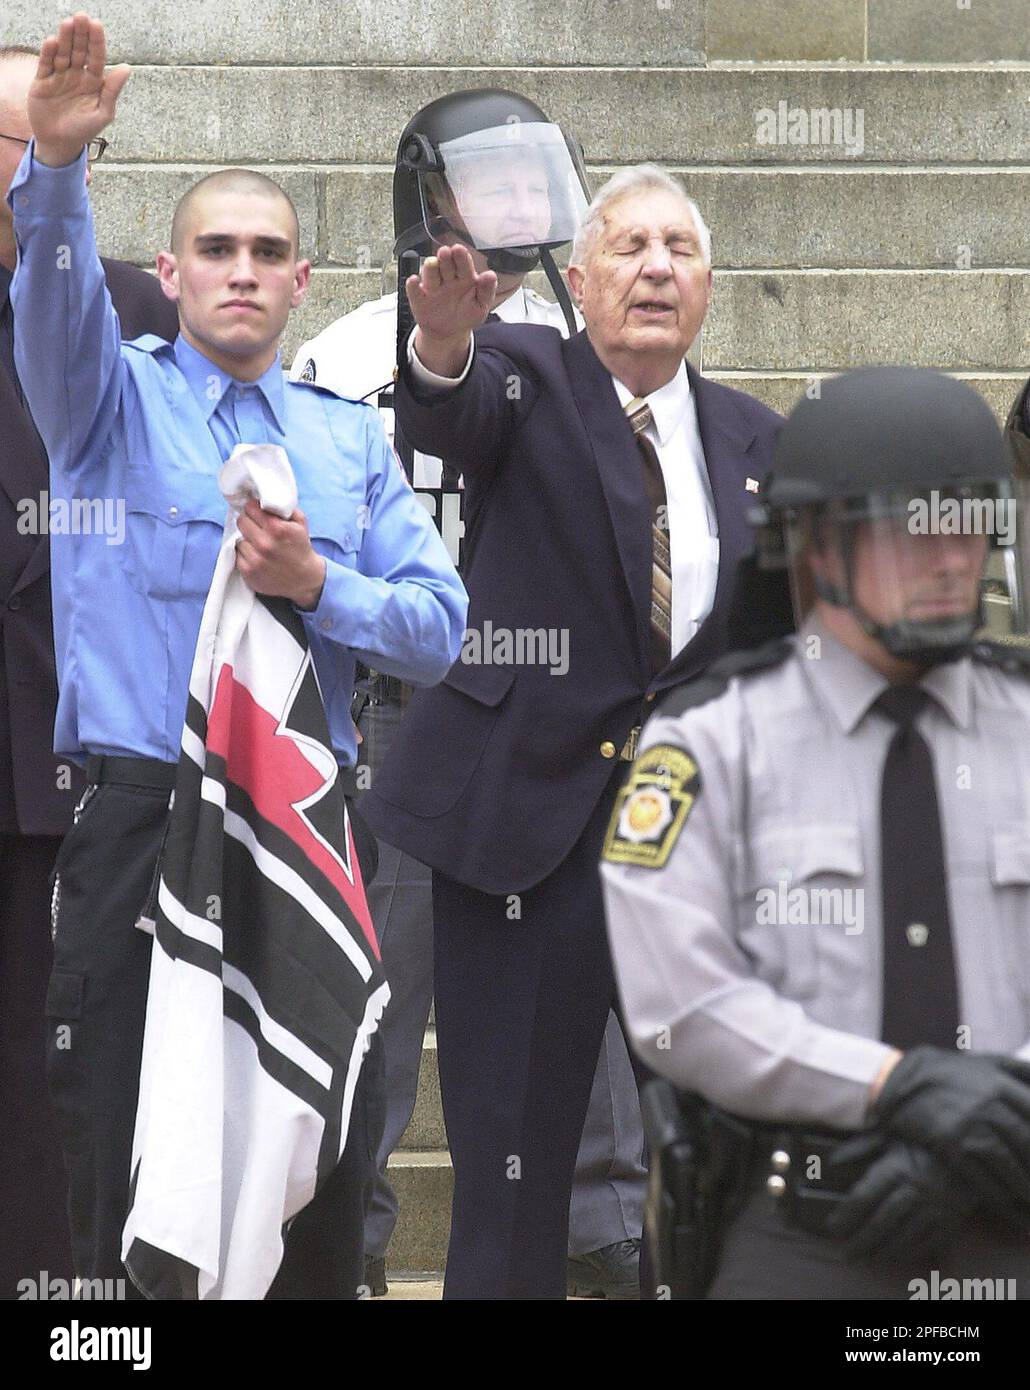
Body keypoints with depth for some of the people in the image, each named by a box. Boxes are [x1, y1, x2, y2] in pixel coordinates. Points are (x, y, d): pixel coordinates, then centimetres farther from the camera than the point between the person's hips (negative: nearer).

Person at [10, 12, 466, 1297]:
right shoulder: (112, 403, 7)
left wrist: (318, 586, -13)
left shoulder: (350, 443, 13)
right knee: (122, 1156, -3)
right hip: (137, 818, -2)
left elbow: (439, 629, 5)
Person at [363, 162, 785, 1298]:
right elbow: (445, 418, -24)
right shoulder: (527, 378, -1)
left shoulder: (751, 438, 10)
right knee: (512, 1157, 1)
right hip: (528, 813, -3)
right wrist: (443, 345, -47)